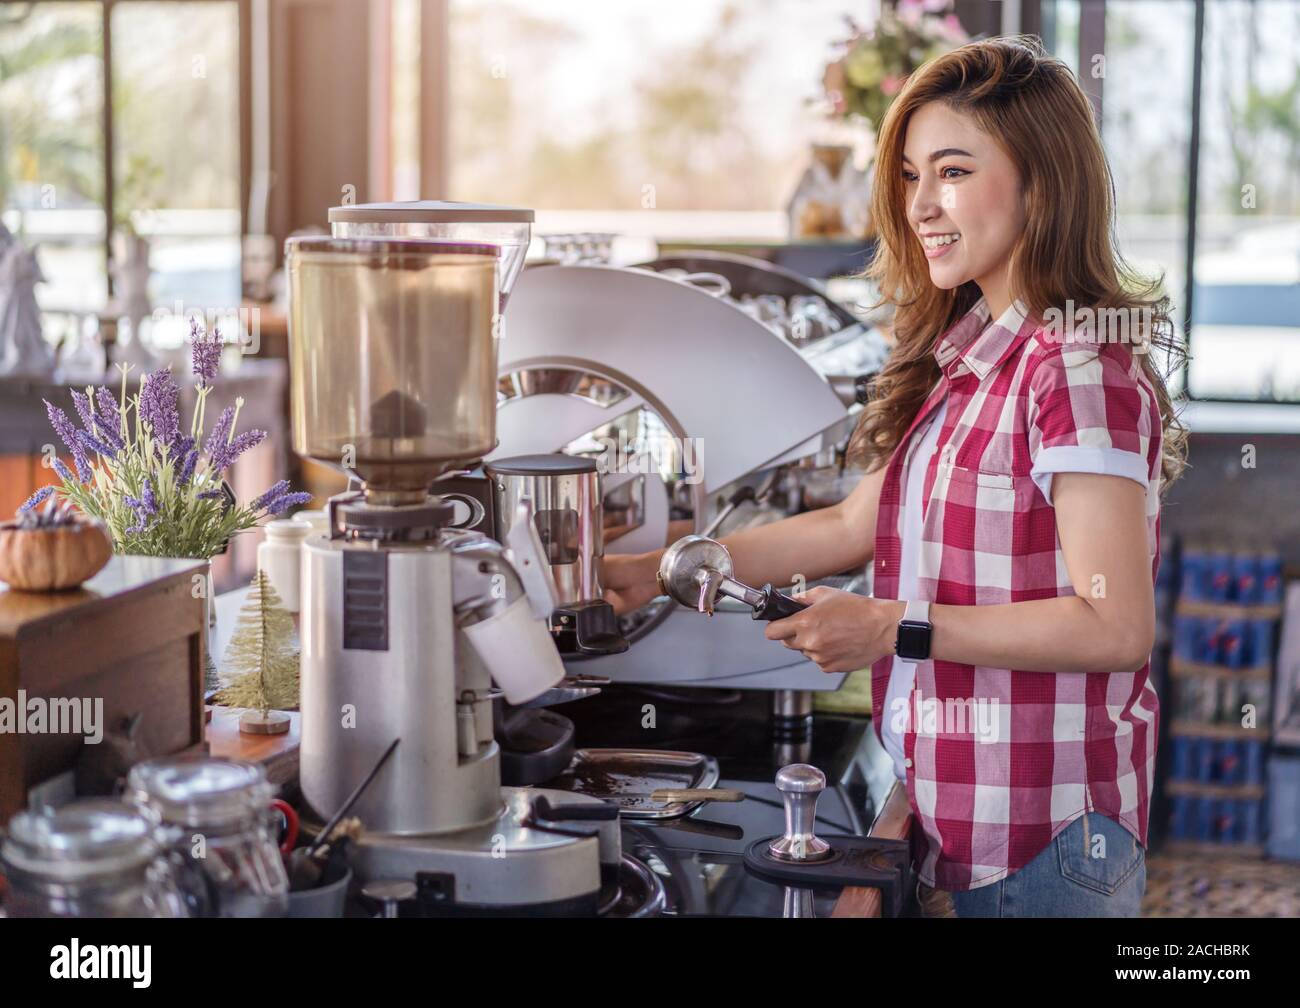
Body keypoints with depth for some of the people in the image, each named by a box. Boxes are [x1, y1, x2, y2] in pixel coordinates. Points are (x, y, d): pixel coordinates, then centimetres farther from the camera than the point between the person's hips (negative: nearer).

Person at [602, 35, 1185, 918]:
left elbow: (1117, 627, -22)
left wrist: (896, 629, -21)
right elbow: (856, 526, 16)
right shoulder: (967, 356, 9)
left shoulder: (1078, 368, -18)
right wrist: (661, 571, 13)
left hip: (1042, 834, -8)